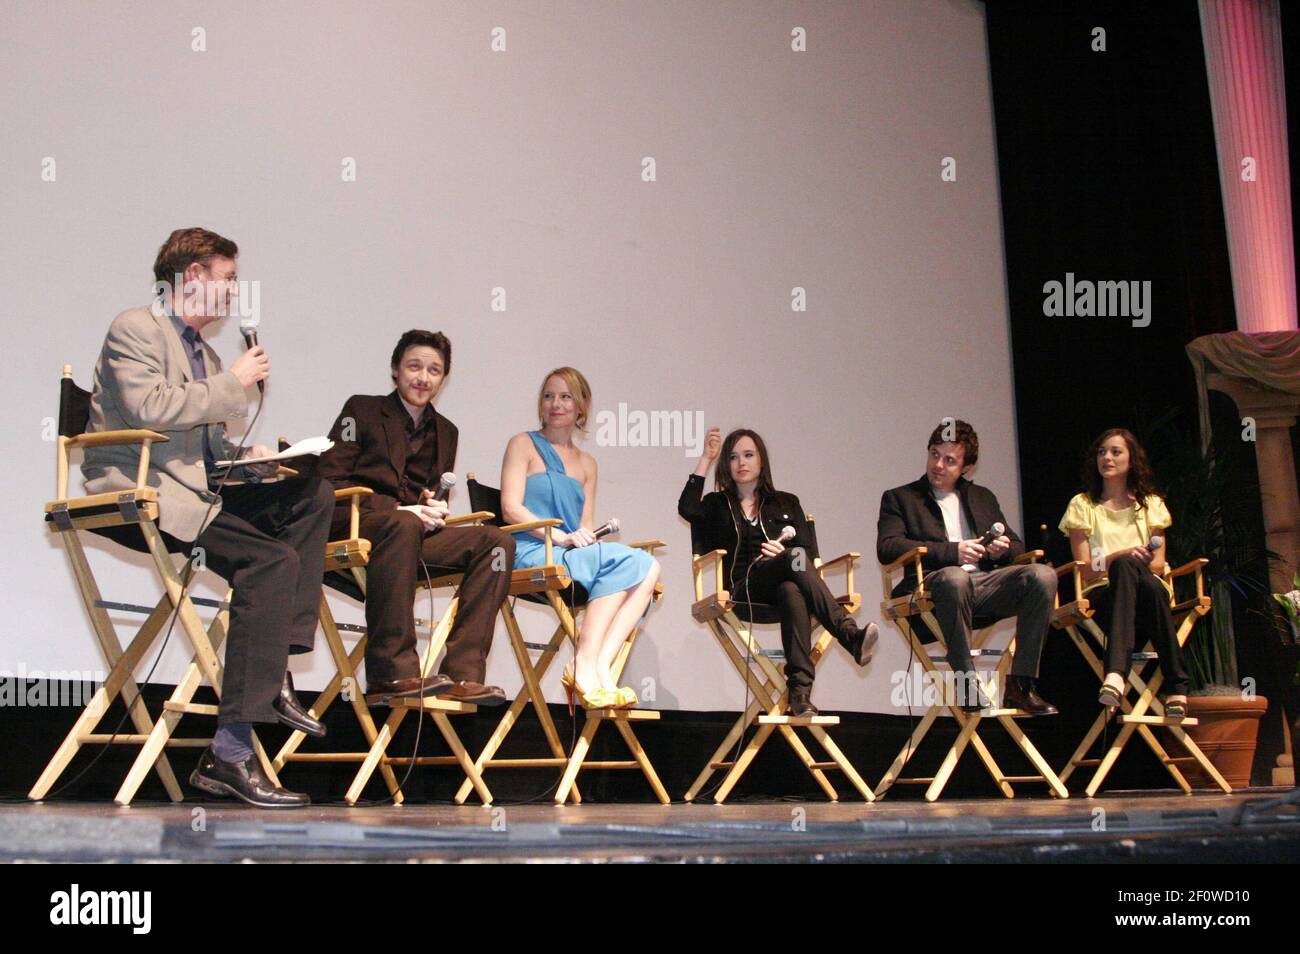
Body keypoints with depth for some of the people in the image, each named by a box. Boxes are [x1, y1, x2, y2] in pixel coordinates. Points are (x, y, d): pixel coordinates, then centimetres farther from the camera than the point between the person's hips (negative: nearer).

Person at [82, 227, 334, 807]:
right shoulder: (135, 329, -3)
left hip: (193, 492, 9)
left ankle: (277, 671, -14)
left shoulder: (203, 353, 25)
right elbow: (147, 408, -20)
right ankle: (231, 753, -29)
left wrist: (249, 456, 6)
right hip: (138, 495, -9)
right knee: (273, 561, -26)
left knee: (312, 495, -6)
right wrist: (233, 385, -12)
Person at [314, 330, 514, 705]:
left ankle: (462, 674, -31)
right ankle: (392, 673, -43)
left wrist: (434, 509, -2)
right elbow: (328, 480, -3)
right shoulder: (362, 410, 10)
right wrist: (396, 510, -15)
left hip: (414, 530, 5)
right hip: (354, 522, -5)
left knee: (497, 541, -19)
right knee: (403, 527, -40)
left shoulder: (445, 431, 26)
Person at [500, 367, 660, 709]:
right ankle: (585, 665, -31)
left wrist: (587, 536, -7)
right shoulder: (524, 444, 8)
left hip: (574, 555, 6)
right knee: (623, 560, -30)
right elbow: (511, 509, -4)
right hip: (530, 553, -6)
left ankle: (600, 665, -35)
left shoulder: (586, 463, 24)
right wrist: (561, 536, -17)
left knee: (647, 566, -23)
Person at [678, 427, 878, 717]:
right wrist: (706, 459, 1)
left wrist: (783, 553, -7)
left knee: (791, 591, -40)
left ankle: (800, 691, -55)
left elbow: (811, 551, 16)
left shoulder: (786, 503, 27)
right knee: (797, 559, -35)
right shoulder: (717, 505, 23)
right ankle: (851, 635, -54)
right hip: (743, 591, -2)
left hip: (782, 582, 2)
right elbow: (687, 509, -2)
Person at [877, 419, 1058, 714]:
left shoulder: (983, 497, 28)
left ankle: (1020, 685, -23)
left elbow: (1017, 547, 27)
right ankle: (966, 684, -31)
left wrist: (1003, 549, 1)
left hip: (985, 583, 4)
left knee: (1043, 575, -24)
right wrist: (952, 551, -11)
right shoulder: (899, 498, 15)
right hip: (933, 585, -4)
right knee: (954, 577, -40)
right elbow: (887, 547, -3)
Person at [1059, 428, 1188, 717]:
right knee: (1125, 565, -37)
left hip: (1149, 590, 1)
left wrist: (1134, 564, -15)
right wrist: (1121, 556, -17)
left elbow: (1159, 565, 8)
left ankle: (1116, 673, -50)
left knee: (1139, 576, -37)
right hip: (1102, 595, -1)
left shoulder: (1151, 505, 20)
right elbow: (1085, 570, 2)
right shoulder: (1082, 505, 14)